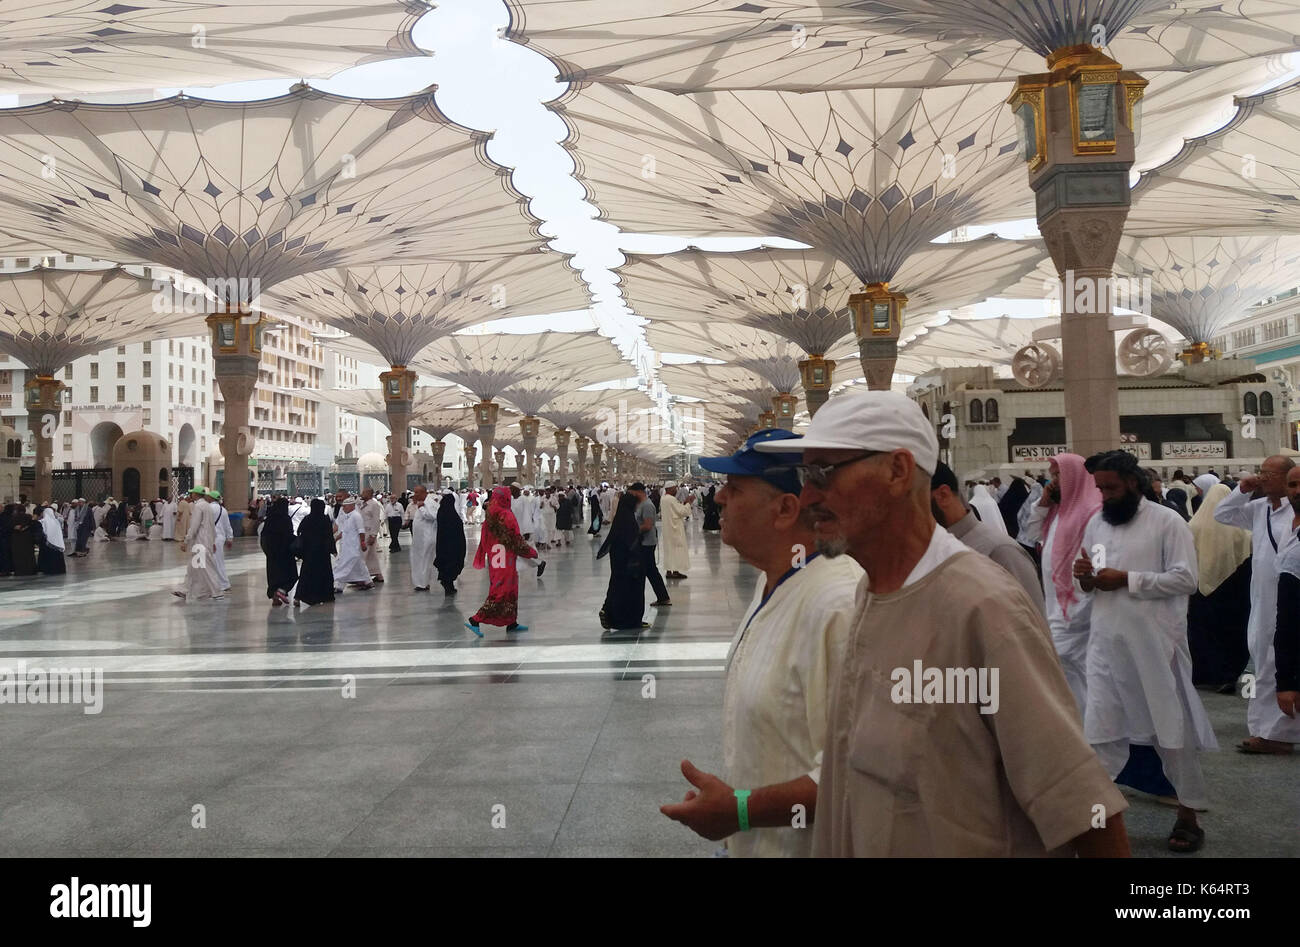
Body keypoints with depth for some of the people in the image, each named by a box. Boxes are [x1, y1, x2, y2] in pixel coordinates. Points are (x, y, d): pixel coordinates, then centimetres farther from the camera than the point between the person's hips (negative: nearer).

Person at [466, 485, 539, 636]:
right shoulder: (506, 516, -17)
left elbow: (484, 540, 13)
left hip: (493, 560, 9)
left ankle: (512, 623, 24)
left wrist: (483, 559, 23)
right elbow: (516, 540, -13)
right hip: (506, 562, -8)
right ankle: (475, 620, -10)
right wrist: (532, 552, -3)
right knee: (501, 593, -5)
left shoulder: (489, 516, 7)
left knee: (511, 591, 18)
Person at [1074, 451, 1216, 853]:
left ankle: (1188, 815, 21)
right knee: (1100, 730, 8)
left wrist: (1126, 579, -18)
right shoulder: (1096, 522, 10)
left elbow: (1185, 579, -14)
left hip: (1154, 644, -5)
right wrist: (1085, 578, -7)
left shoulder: (1167, 521, -7)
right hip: (1105, 644, 5)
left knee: (1171, 729, 7)